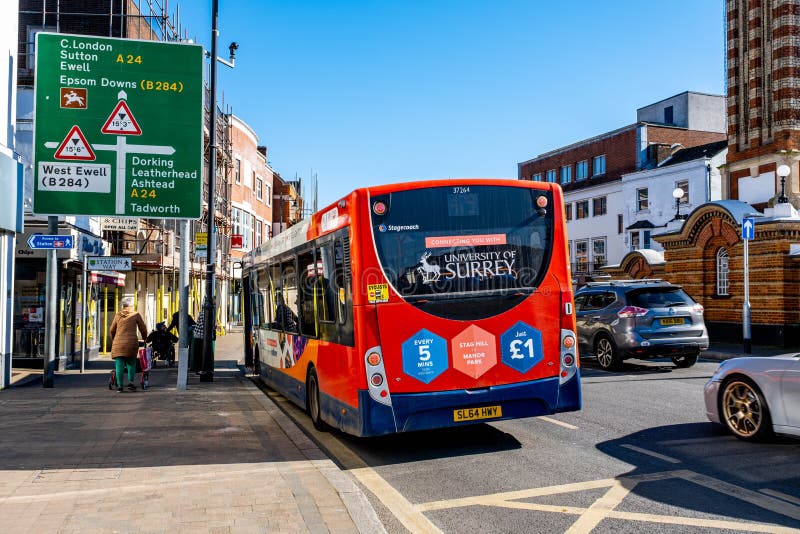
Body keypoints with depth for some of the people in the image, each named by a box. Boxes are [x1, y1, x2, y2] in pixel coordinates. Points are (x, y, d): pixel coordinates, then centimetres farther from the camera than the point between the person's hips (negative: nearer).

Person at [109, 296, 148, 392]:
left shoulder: (118, 315, 12)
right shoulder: (136, 315, 6)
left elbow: (112, 330, 21)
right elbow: (143, 329, 8)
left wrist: (113, 341, 37)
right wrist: (145, 339, 26)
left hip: (118, 343, 1)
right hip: (131, 342, -1)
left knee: (119, 364, 2)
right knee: (131, 363, 12)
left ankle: (119, 385, 1)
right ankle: (131, 381, -1)